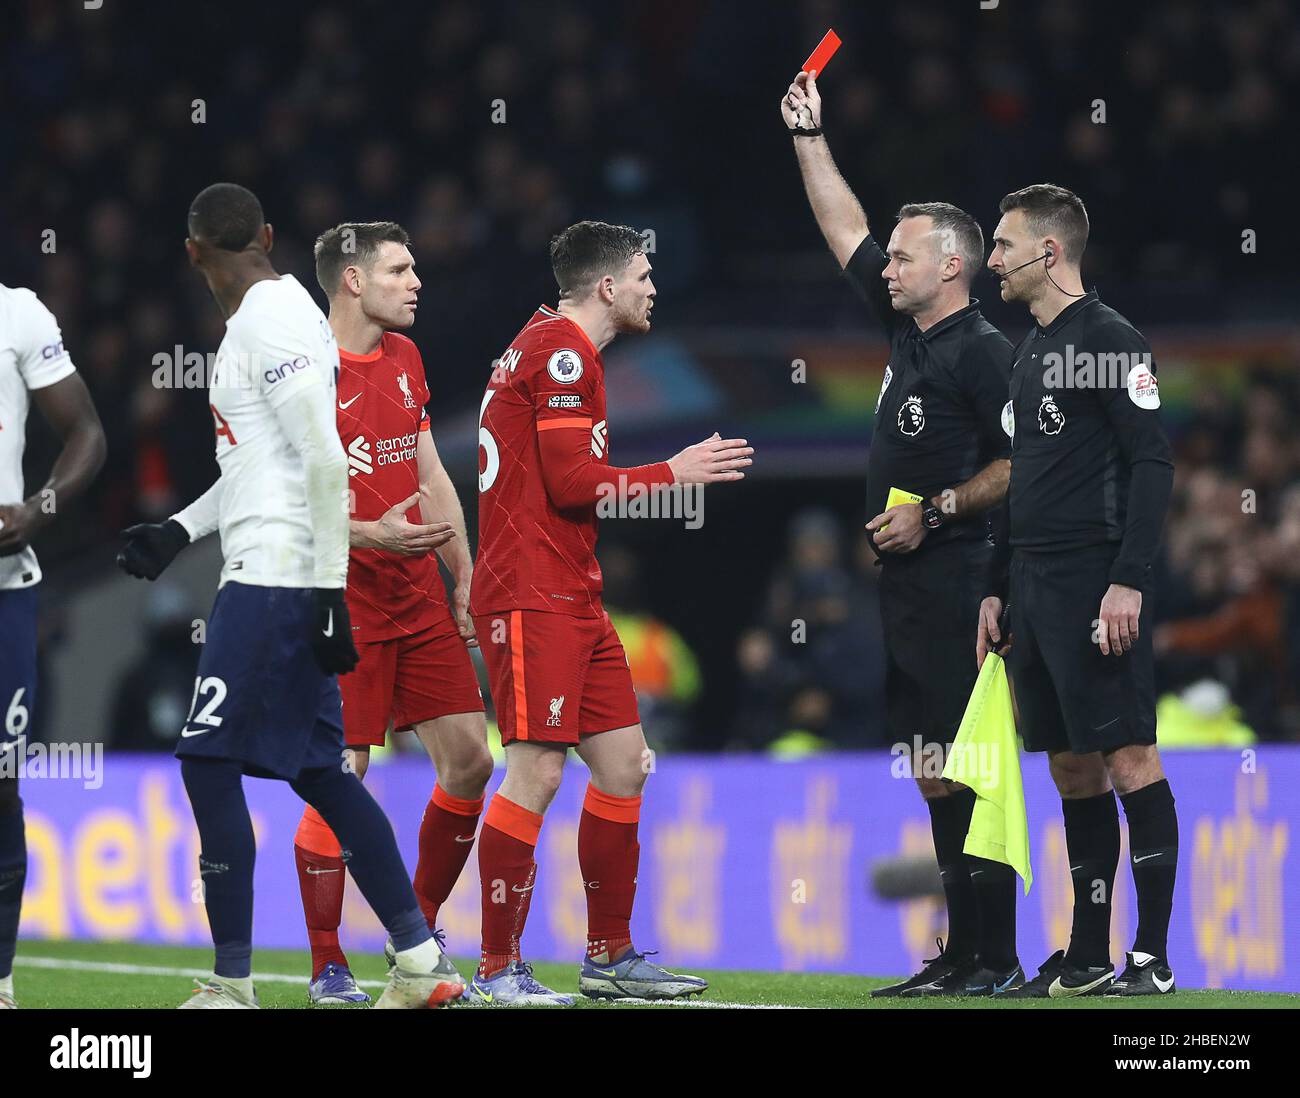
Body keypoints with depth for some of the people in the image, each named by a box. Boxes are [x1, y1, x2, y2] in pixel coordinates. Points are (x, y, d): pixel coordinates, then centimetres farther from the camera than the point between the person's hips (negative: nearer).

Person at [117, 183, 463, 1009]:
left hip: (276, 580, -10)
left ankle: (232, 985, -6)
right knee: (317, 771, 11)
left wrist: (332, 591, -21)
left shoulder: (270, 322, -14)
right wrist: (180, 531, 25)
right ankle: (422, 963, 13)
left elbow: (326, 462, -19)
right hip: (284, 582, 10)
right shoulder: (277, 314, 17)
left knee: (209, 761, -8)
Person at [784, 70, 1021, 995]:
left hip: (957, 583, -9)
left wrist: (935, 512, -16)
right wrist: (809, 137, 25)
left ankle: (997, 961, -11)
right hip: (908, 583, 9)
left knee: (966, 771, -11)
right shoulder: (908, 331, 15)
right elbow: (845, 231, 25)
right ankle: (962, 956, 11)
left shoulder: (983, 353, -10)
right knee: (934, 774, 8)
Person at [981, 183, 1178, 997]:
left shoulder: (1111, 340, -8)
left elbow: (1154, 465, -14)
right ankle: (1087, 960, 12)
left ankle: (1154, 960, -9)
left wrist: (1128, 582, -21)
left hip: (1094, 588, -9)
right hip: (1035, 587, 9)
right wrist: (999, 589, 22)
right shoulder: (1030, 354, 19)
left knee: (1128, 759, -9)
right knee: (1072, 767, 9)